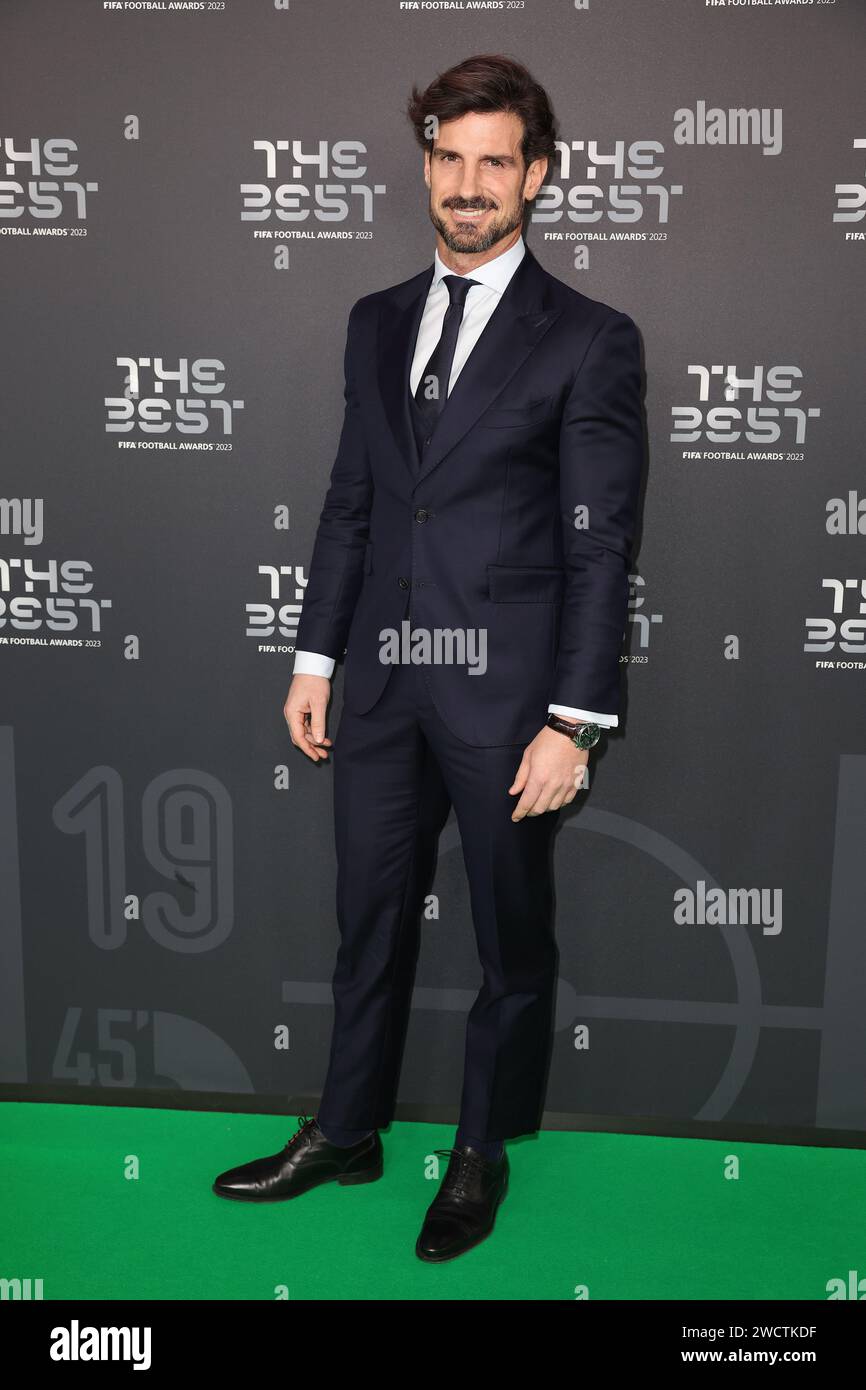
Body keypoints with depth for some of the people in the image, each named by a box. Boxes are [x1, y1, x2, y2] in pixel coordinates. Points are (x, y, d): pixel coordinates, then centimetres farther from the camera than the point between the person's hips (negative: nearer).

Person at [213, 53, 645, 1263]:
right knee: (369, 922, 16)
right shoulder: (376, 323, 11)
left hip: (505, 691, -4)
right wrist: (314, 655, 10)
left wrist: (573, 718, -13)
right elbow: (350, 501, 14)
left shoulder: (589, 339, -5)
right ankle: (346, 1132, 36)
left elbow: (600, 542, -8)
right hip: (382, 683, 5)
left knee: (512, 938, 11)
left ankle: (483, 1153, 33)